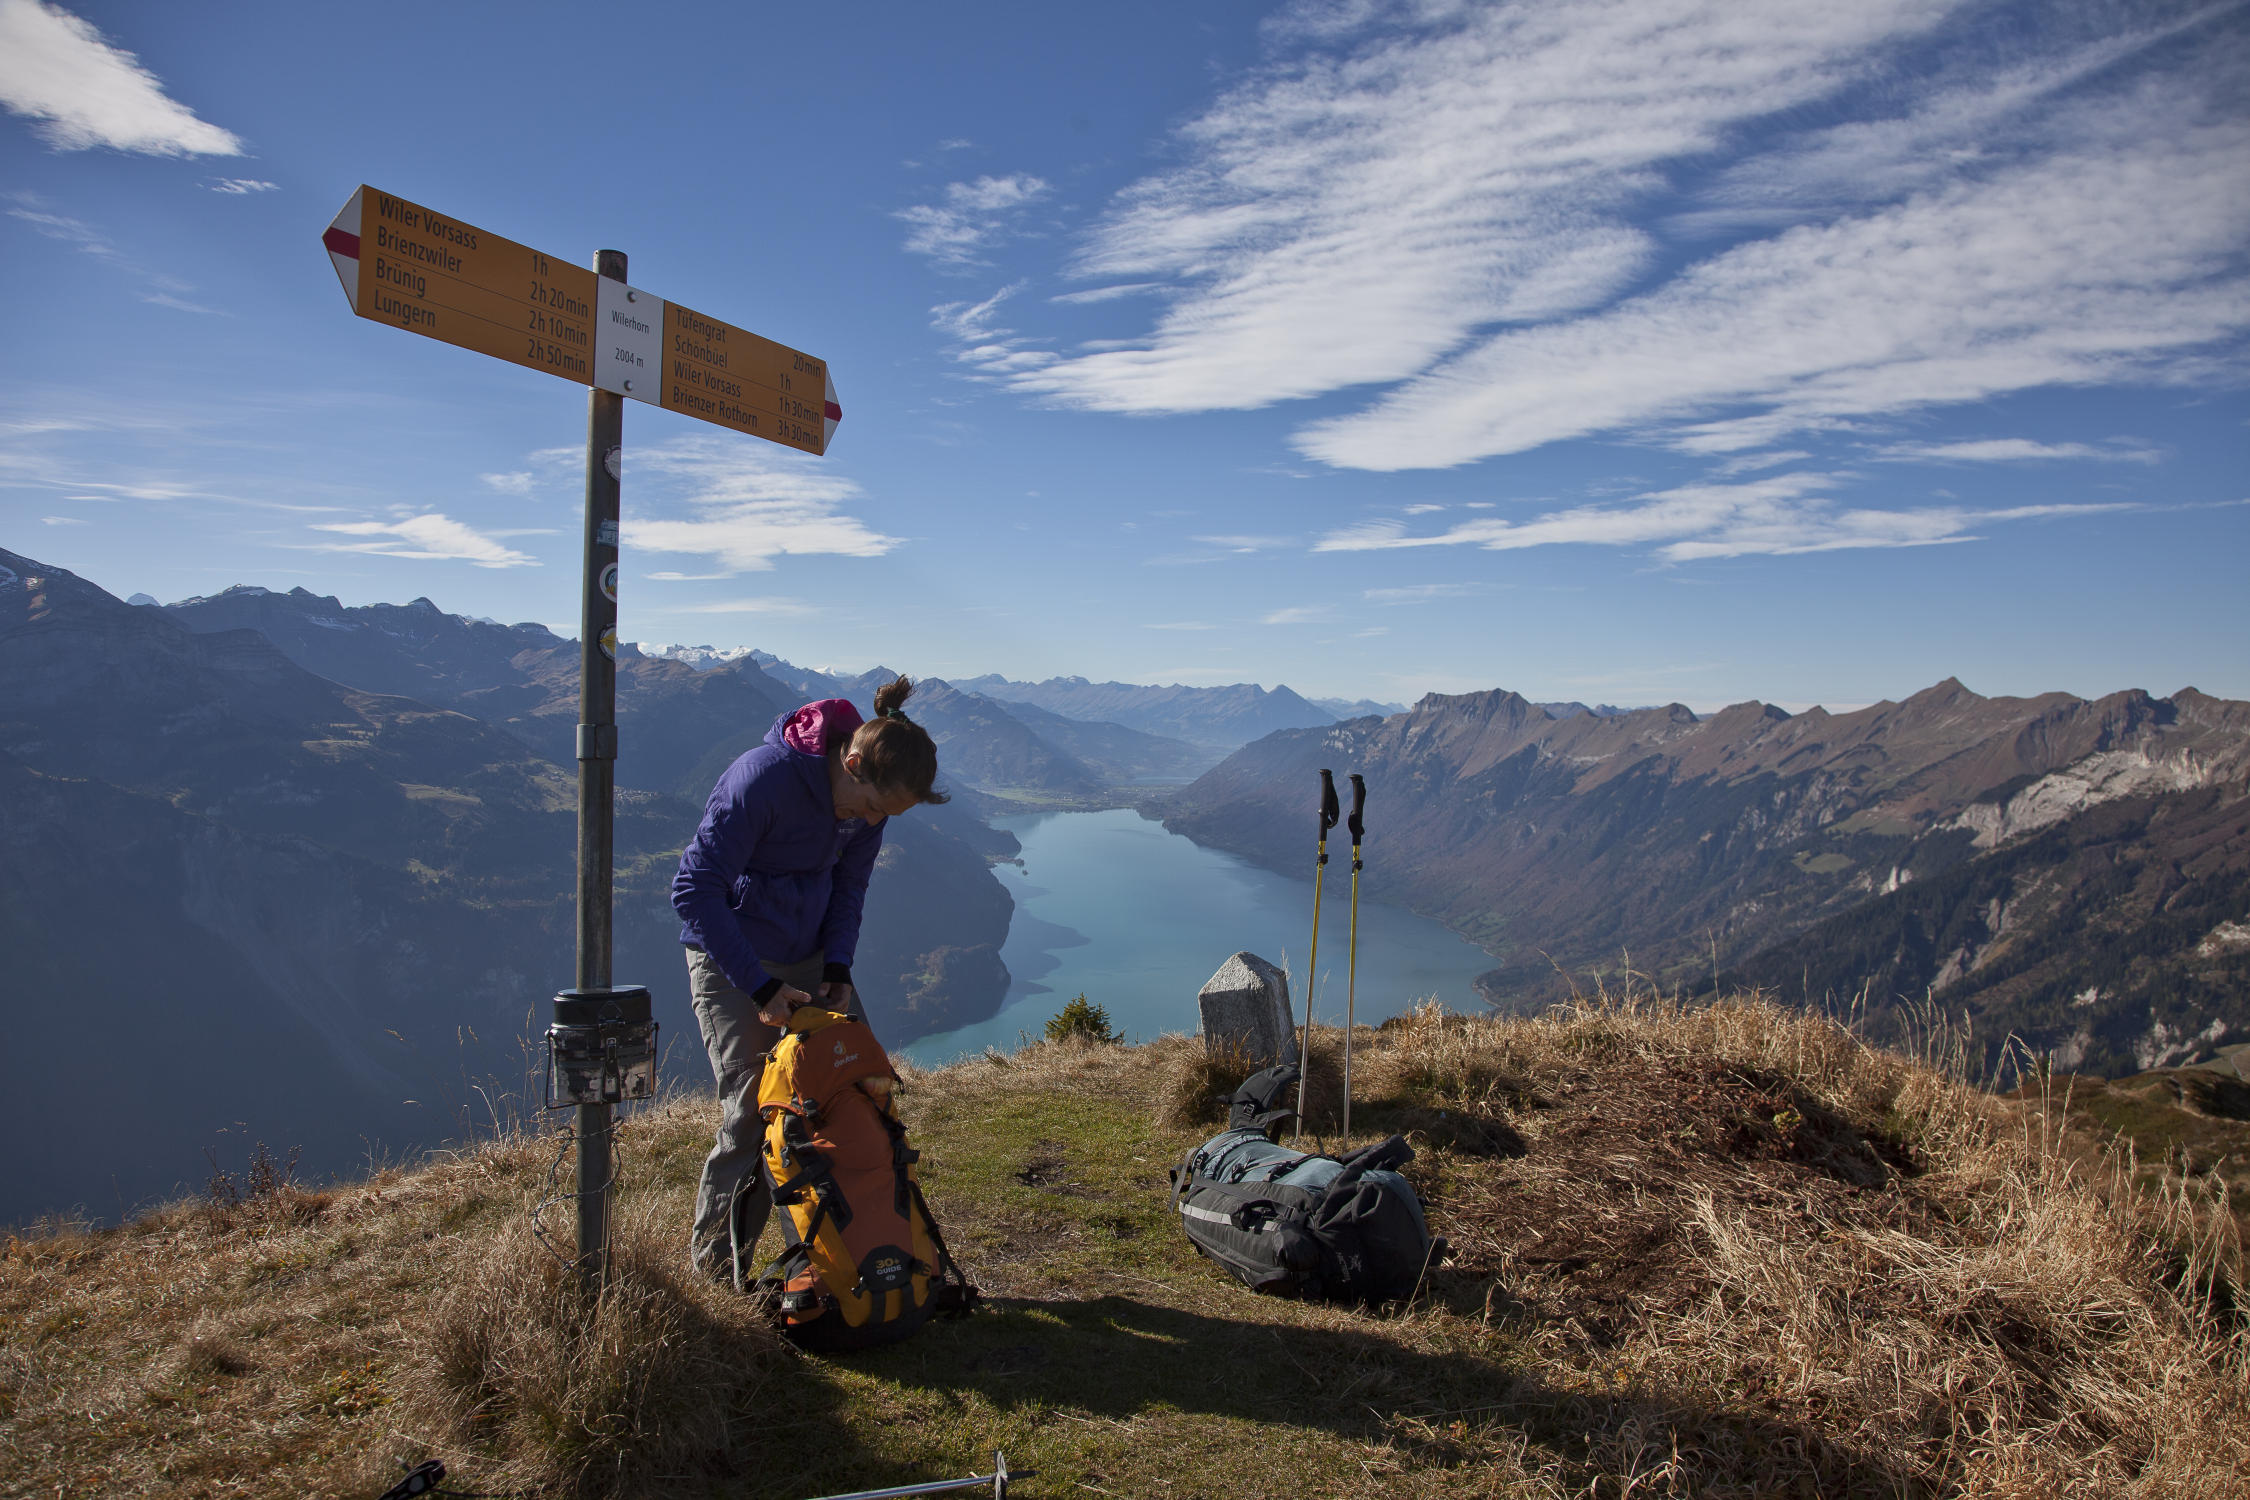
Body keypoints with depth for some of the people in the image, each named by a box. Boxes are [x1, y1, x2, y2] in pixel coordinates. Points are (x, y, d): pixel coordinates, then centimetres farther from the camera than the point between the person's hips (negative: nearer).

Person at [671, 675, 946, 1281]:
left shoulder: (869, 796, -8)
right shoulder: (761, 781, -28)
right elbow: (693, 890, -24)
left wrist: (838, 969, -7)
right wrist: (760, 988, -24)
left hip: (810, 957, 6)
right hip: (730, 960, -6)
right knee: (752, 1108, -7)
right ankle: (715, 1258, 14)